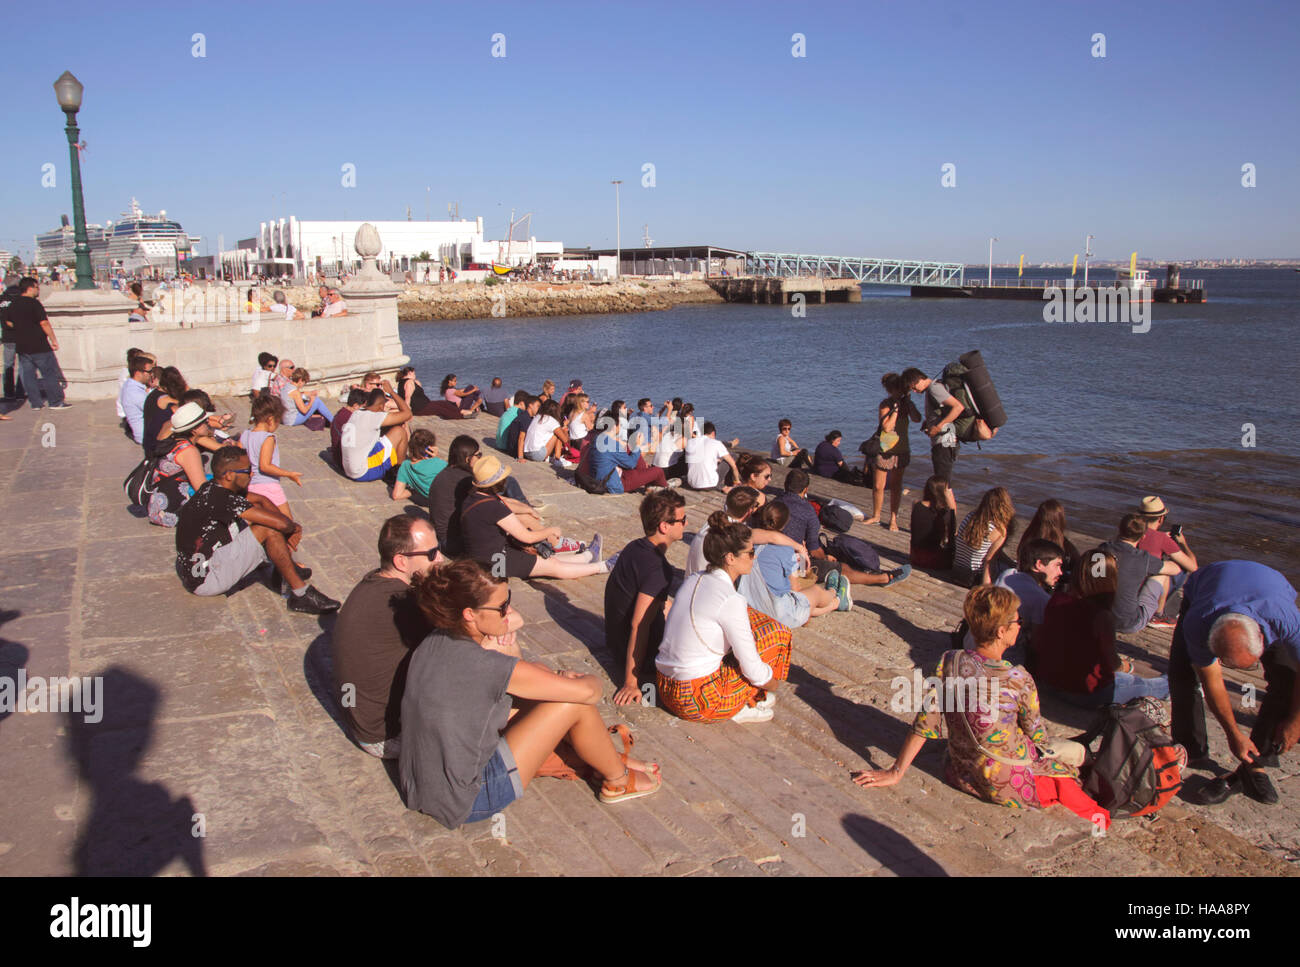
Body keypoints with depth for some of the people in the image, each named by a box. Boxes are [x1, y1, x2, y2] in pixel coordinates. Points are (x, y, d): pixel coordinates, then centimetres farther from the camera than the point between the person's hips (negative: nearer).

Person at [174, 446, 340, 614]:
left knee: (256, 509, 12)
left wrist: (288, 529, 3)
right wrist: (294, 527, -3)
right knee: (268, 530, -20)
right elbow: (280, 523, -27)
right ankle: (301, 595, -15)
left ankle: (284, 570, 16)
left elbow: (261, 500, 16)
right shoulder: (221, 499, -25)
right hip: (203, 581, -10)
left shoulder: (213, 488, 4)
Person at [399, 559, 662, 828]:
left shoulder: (431, 645, -2)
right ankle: (617, 781, 17)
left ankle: (607, 758, 29)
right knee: (575, 703, -8)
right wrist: (590, 678, 6)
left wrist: (555, 675, 3)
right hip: (464, 804, -8)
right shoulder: (488, 667, -26)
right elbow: (588, 691, -17)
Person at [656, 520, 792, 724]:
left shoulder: (693, 580, 5)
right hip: (697, 702, -8)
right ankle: (743, 707, 8)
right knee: (778, 633, 2)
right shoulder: (730, 600, -19)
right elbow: (753, 671, -13)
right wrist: (774, 684, 8)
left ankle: (750, 694, 16)